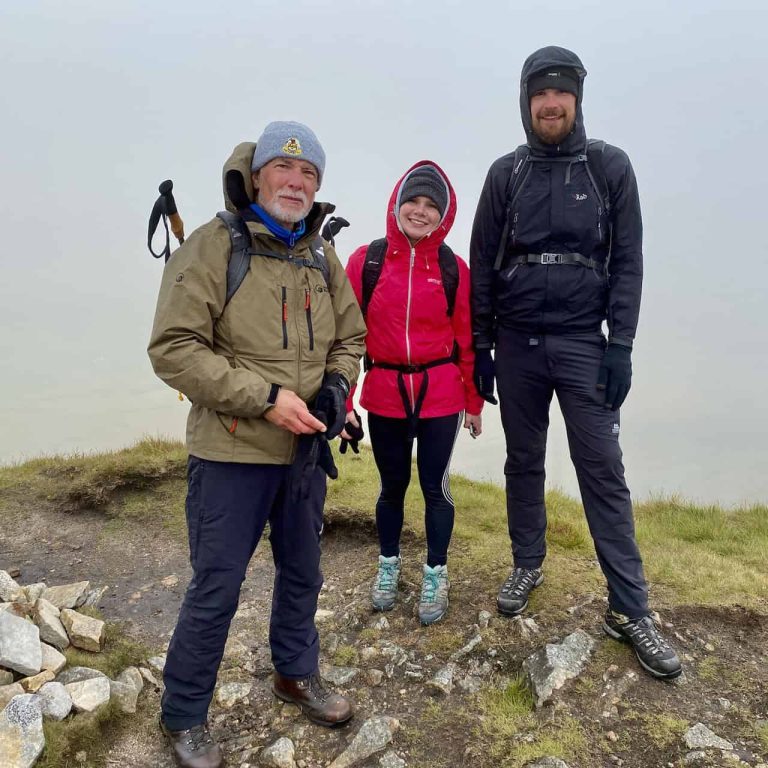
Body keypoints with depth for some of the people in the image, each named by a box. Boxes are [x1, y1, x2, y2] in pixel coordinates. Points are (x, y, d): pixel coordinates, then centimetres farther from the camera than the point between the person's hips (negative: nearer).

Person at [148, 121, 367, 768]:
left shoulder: (323, 259, 8)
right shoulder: (214, 246, -10)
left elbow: (350, 339, 17)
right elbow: (174, 347, -17)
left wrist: (337, 385, -4)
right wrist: (266, 397, -22)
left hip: (305, 450, 6)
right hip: (231, 453, -6)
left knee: (303, 573, 20)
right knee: (215, 591, 4)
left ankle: (297, 674, 45)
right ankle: (183, 716, 27)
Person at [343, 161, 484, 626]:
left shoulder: (453, 269, -3)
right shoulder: (366, 261, -4)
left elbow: (467, 340, 2)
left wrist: (474, 403, 6)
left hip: (440, 398, 0)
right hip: (384, 398, 1)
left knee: (435, 487, 9)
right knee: (392, 486, 16)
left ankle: (436, 575, 32)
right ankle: (389, 565, 40)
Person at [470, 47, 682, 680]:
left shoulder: (610, 167, 3)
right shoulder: (506, 174, 6)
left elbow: (627, 262, 0)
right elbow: (483, 266, 7)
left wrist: (621, 345, -8)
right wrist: (481, 346, 3)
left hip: (583, 344, -2)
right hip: (518, 345, 2)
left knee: (604, 472, -3)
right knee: (524, 464, 11)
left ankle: (630, 609, 6)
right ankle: (528, 567, 30)